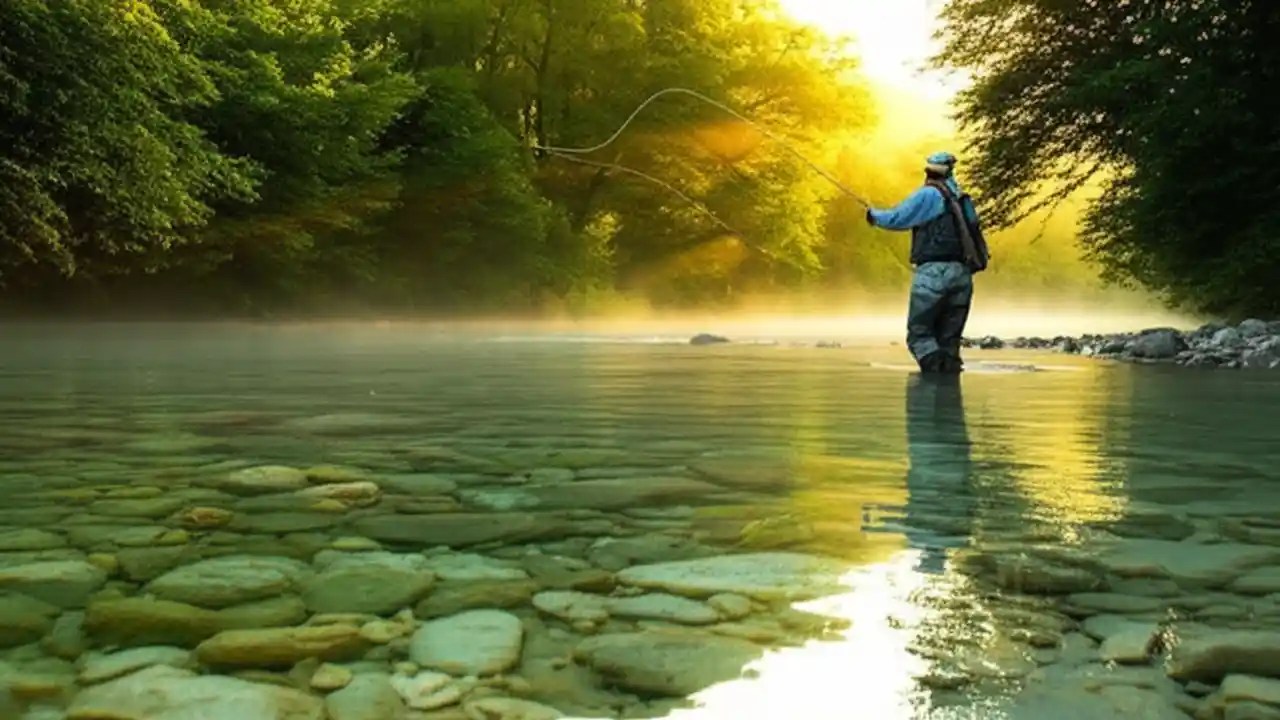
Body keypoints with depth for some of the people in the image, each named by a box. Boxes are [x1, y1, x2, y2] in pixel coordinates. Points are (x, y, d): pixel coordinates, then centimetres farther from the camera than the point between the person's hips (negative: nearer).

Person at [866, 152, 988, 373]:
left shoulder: (928, 195, -1)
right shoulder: (962, 200, 19)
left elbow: (896, 219, -1)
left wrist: (874, 215, 18)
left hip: (934, 271, -6)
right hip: (962, 274, 6)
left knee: (919, 333, -4)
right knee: (949, 338, 10)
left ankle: (936, 371, -22)